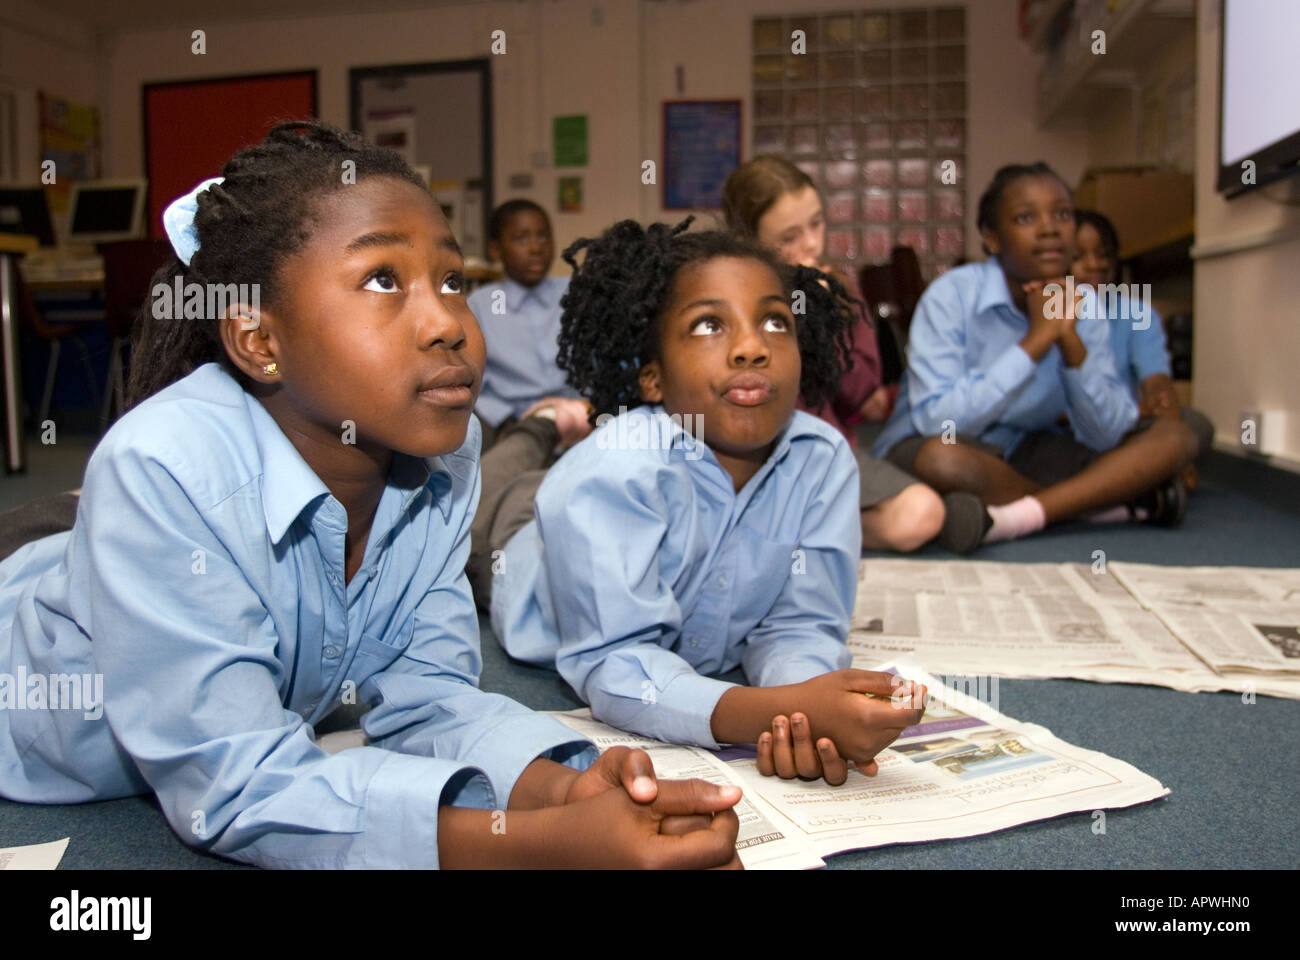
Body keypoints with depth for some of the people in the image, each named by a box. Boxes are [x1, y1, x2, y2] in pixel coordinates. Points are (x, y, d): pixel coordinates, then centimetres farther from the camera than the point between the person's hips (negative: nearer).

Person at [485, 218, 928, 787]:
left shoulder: (824, 461, -28)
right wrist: (771, 712, -60)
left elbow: (799, 625, -24)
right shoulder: (610, 472, -41)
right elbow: (612, 663, -44)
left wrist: (804, 718, -49)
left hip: (709, 653, 3)